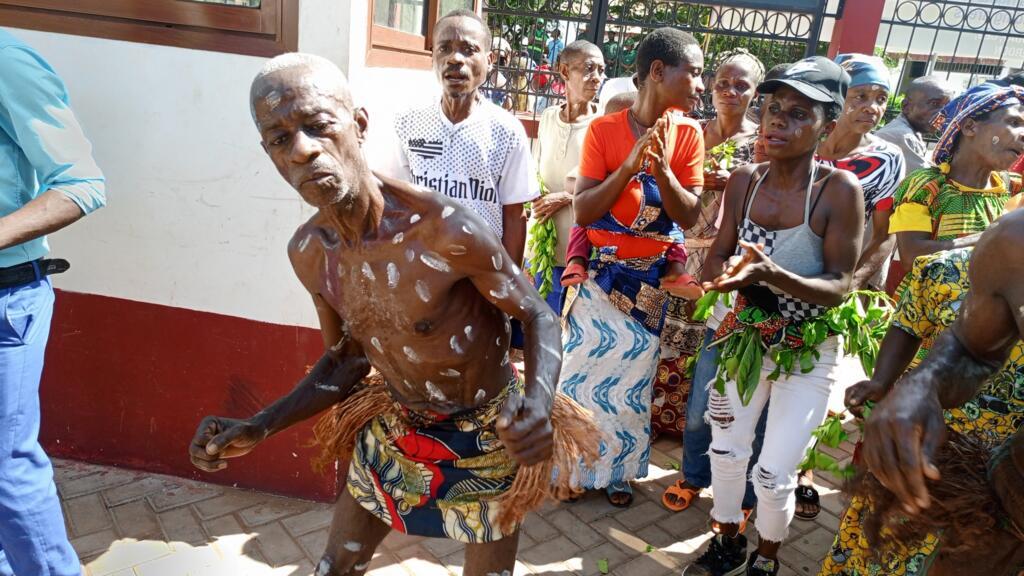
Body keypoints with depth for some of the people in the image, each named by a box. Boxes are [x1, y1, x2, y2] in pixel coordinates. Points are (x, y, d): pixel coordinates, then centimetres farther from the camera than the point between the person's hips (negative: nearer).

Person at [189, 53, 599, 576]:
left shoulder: (448, 230, -31)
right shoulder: (308, 250, -11)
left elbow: (538, 317, -17)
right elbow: (347, 359, 3)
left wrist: (539, 401, -37)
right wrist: (258, 428, -6)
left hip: (486, 435, -4)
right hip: (395, 430, 5)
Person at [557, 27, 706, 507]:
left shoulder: (689, 134, -3)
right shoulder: (603, 130, -9)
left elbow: (689, 217, -6)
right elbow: (582, 211, -13)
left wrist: (662, 170, -21)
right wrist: (629, 166, -24)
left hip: (652, 279, 2)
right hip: (600, 273, -2)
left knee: (633, 376, 11)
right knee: (585, 369, 7)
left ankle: (617, 469, 32)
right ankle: (576, 464, 30)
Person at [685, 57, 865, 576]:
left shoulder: (840, 188, -19)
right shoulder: (744, 180, -6)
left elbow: (839, 286, -19)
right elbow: (717, 260, -2)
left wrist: (771, 274, -36)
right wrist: (731, 273, -26)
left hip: (807, 352, -4)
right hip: (744, 338, 4)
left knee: (774, 473, 2)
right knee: (726, 450, 16)